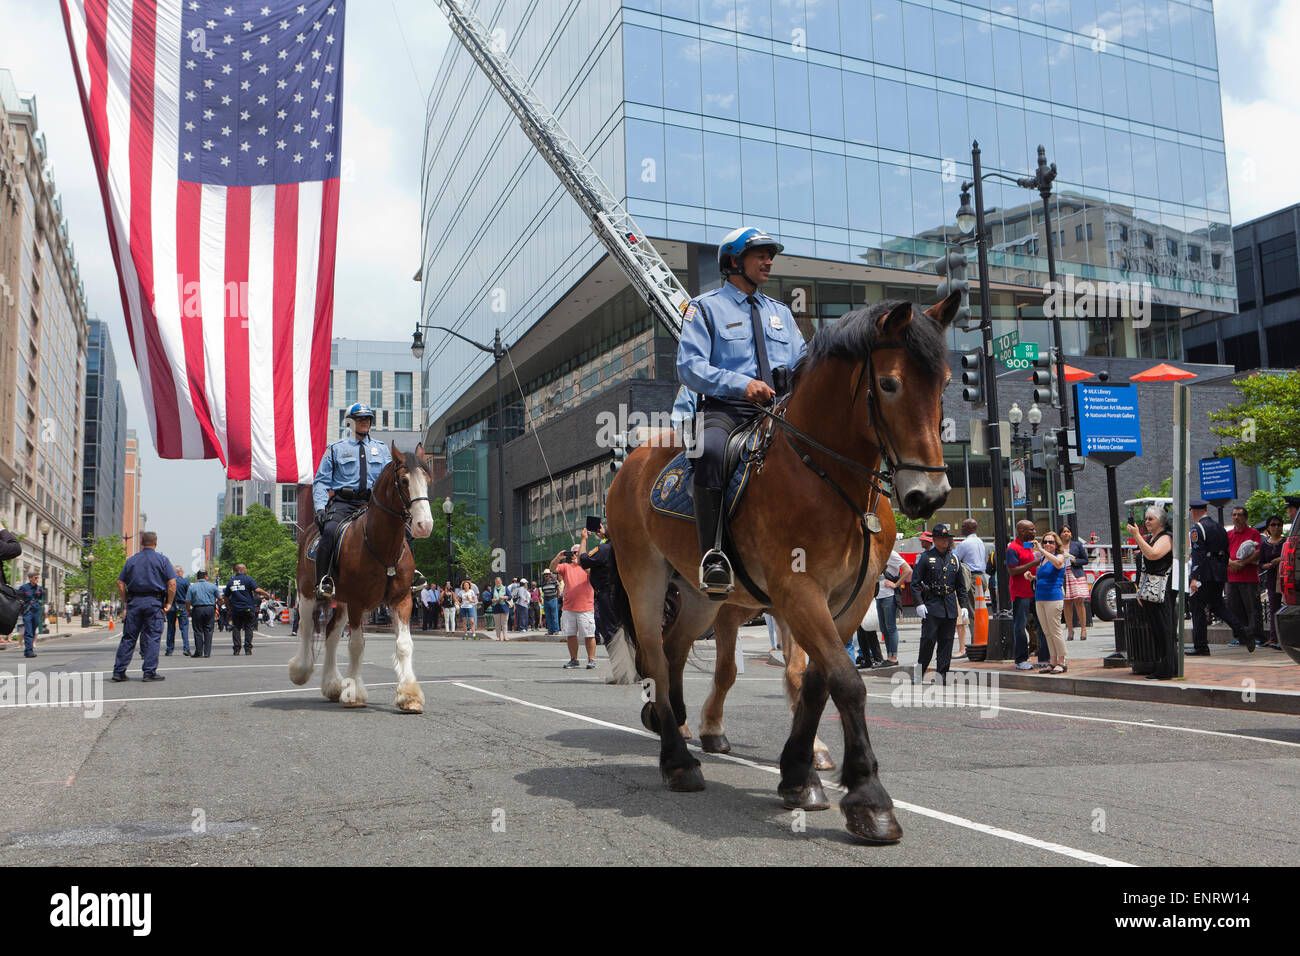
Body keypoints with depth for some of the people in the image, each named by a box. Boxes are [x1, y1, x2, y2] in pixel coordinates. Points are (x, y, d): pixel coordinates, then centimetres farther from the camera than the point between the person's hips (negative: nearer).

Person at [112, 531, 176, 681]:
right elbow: (172, 583, -6)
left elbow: (120, 583, 7)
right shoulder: (162, 560, 1)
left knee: (128, 637, 7)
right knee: (152, 638, 0)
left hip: (134, 602, 3)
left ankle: (119, 671, 7)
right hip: (154, 602, -3)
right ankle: (150, 672, -2)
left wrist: (126, 602, 12)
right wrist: (169, 603, 0)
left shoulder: (131, 560, 10)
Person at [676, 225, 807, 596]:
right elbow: (690, 367, -3)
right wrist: (740, 384, -17)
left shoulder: (779, 312, 27)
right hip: (725, 409, -5)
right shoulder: (705, 307, 9)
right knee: (711, 451, -38)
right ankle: (713, 557, -38)